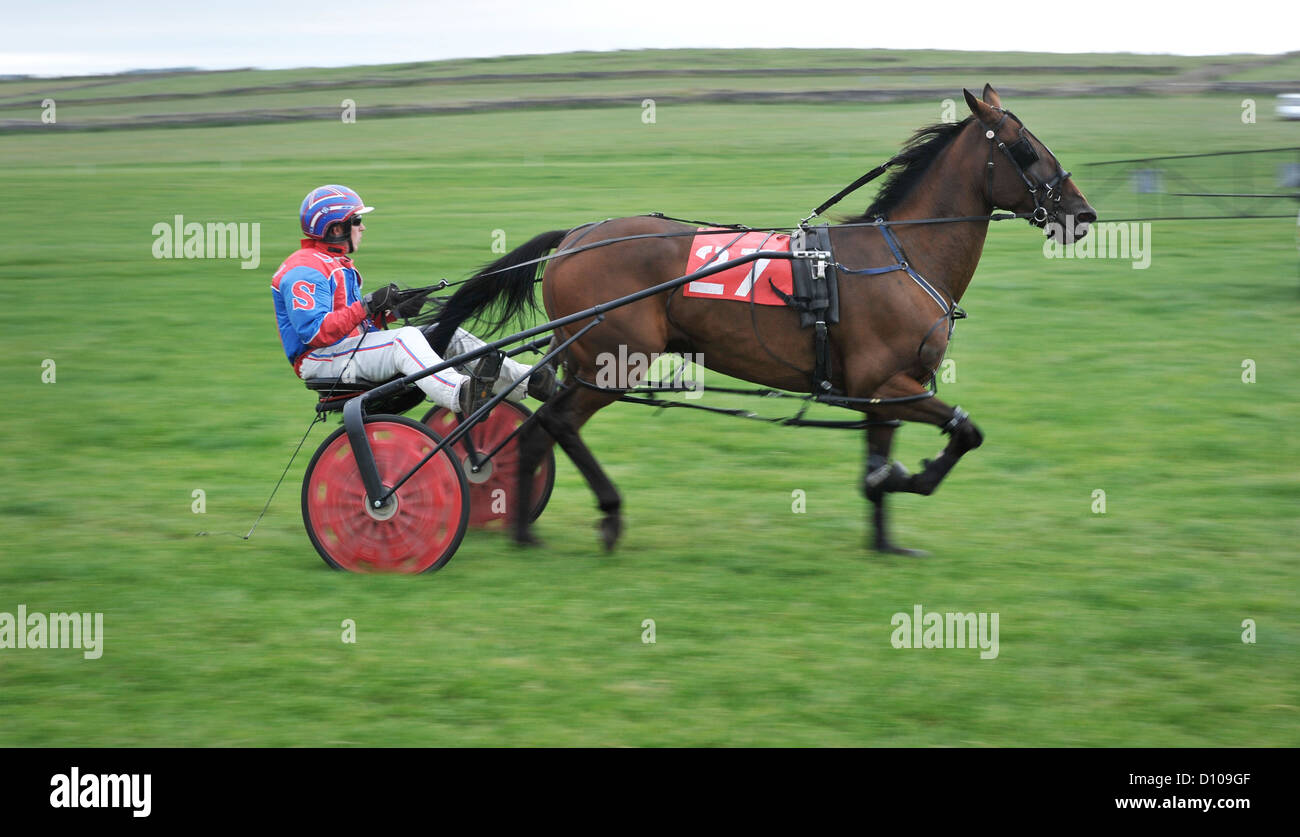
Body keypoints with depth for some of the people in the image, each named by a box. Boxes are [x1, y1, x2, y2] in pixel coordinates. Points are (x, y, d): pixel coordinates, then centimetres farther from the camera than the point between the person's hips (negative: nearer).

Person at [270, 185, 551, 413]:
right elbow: (315, 332, -22)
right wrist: (367, 305, -23)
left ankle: (526, 381, -8)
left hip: (353, 347, 10)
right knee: (404, 340, -34)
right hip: (320, 360, -10)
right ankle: (464, 395, -59)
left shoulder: (339, 265, 24)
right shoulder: (304, 271, -11)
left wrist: (394, 312, 5)